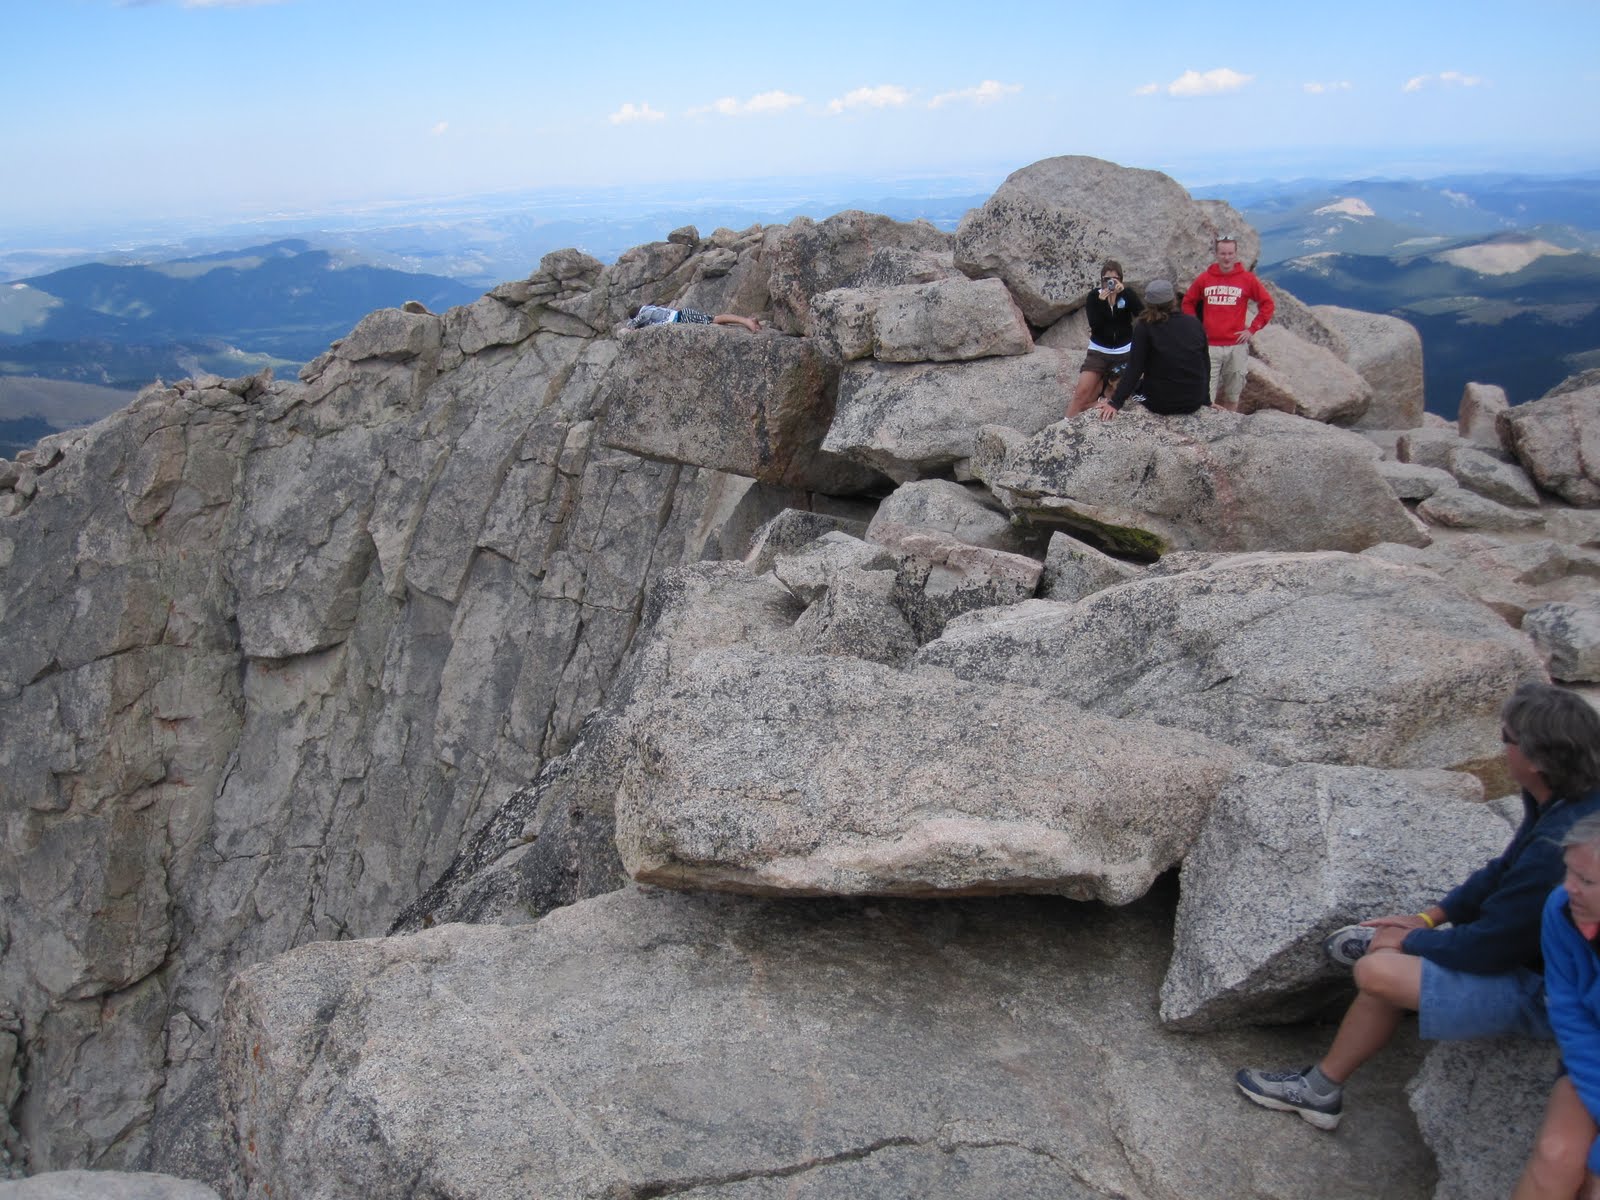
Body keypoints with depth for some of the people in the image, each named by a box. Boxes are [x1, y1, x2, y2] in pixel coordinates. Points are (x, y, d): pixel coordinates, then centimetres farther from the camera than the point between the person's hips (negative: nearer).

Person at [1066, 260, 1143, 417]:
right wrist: (1101, 300, -26)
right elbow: (1094, 325, -15)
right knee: (1082, 392, -13)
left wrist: (1123, 292, -27)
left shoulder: (1128, 294, -4)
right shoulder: (1093, 295, -5)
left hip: (1124, 352, 1)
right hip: (1098, 352, -1)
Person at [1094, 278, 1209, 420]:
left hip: (1161, 402, -4)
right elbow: (1204, 364, 9)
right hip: (1195, 402, 4)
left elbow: (1134, 368, -14)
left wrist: (1116, 402, -14)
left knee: (1135, 385, 27)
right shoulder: (1195, 324, 3)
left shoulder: (1145, 326, -9)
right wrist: (1205, 400, 19)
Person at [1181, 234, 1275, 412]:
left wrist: (1252, 329, -1)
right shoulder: (1204, 278, 3)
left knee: (1232, 397, 9)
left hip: (1237, 346, 0)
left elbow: (1267, 303, 6)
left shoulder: (1247, 278, 0)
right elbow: (1188, 302, 14)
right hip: (1209, 346, 0)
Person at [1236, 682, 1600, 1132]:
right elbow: (1504, 871, 10)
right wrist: (1429, 918, 7)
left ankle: (1319, 1091, 8)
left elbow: (1489, 946, -24)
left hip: (1544, 993, -9)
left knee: (1379, 973, -12)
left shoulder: (1556, 850, -35)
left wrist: (1411, 940, -7)